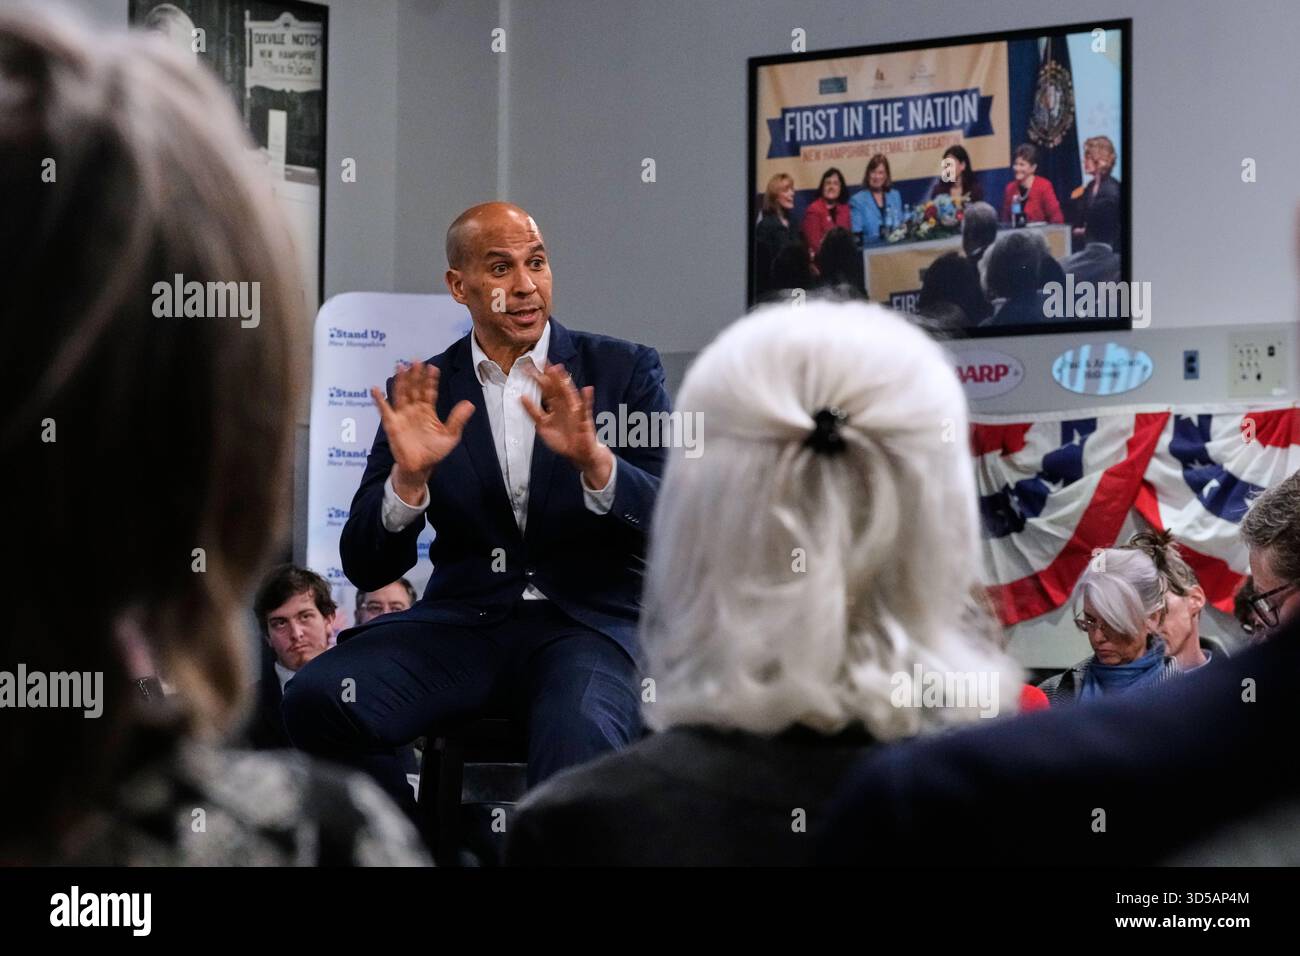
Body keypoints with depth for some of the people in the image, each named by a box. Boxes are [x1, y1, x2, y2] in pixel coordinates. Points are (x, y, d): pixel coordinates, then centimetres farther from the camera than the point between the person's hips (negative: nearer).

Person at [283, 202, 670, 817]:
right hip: (463, 622, 3)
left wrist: (594, 461, -24)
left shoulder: (623, 370, 6)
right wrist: (408, 477, -17)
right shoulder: (422, 392, 8)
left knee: (577, 744, -37)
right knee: (316, 697, -25)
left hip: (589, 622, -3)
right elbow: (367, 569, 3)